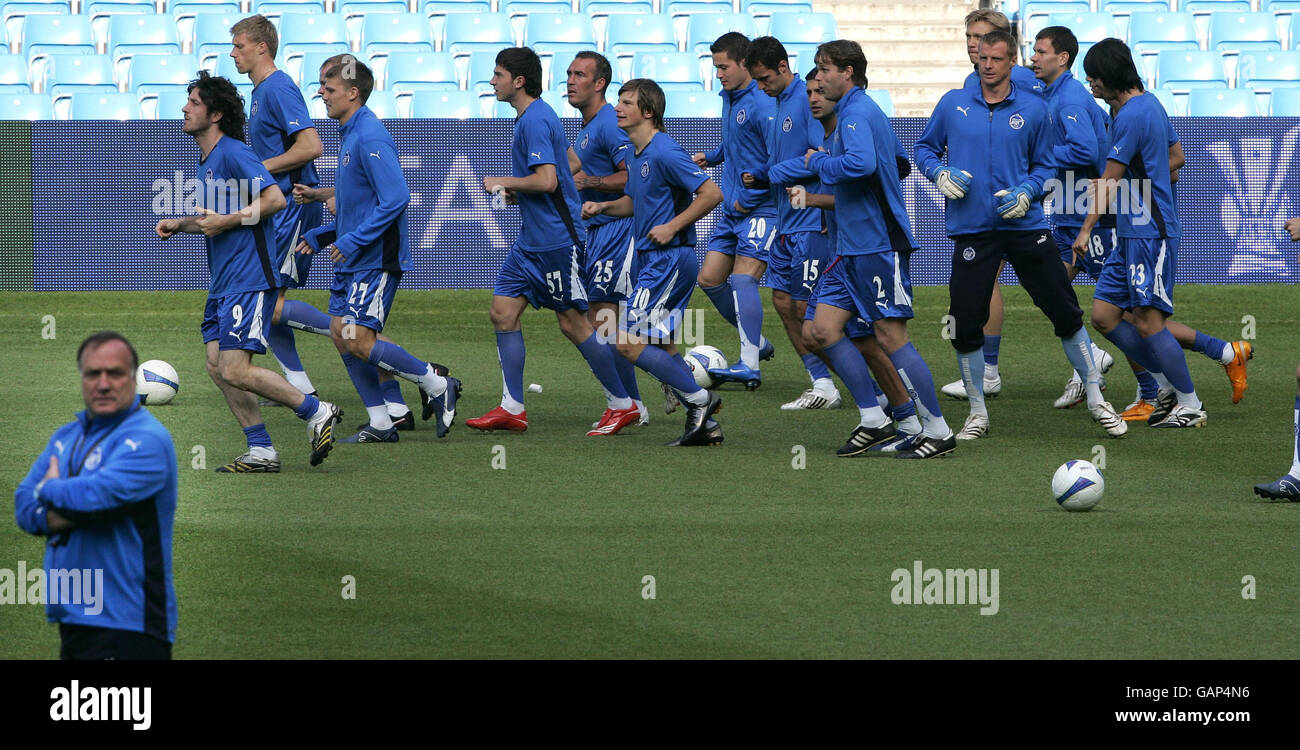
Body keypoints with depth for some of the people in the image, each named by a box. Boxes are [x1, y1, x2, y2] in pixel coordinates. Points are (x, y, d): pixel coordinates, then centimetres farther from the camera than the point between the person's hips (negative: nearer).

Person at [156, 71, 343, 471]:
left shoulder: (233, 152, -12)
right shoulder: (206, 159, 18)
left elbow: (275, 198, -22)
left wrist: (225, 221, -19)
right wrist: (179, 224, 16)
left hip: (248, 279, -10)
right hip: (222, 282, 10)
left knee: (236, 370, -15)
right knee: (217, 366, 4)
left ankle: (317, 412, -5)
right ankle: (261, 451, 8)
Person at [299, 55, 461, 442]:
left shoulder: (370, 138, -17)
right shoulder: (349, 135, 15)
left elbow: (396, 199, -25)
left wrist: (353, 240, -23)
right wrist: (322, 236, 17)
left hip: (375, 260, -10)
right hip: (352, 258, 10)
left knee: (358, 341, -13)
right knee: (341, 336, 6)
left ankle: (438, 386, 2)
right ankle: (381, 424, 12)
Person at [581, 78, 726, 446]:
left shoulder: (664, 152, -16)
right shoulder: (635, 153, 13)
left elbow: (711, 194, -19)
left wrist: (672, 227, -19)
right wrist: (603, 207, 9)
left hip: (669, 260, -10)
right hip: (656, 261, 10)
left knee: (629, 343, -12)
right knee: (660, 348, 11)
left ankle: (699, 399, -3)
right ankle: (705, 423, 14)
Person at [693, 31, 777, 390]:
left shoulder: (763, 104, -17)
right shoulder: (729, 98, 13)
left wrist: (749, 198, -18)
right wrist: (711, 157, 22)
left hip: (761, 210, -10)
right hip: (733, 209, 10)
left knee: (743, 280, -18)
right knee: (710, 279, 8)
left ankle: (749, 366, -20)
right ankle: (757, 343, 22)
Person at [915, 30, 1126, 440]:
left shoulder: (1033, 109, 5)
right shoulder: (953, 104, 5)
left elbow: (1045, 165, 12)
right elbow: (925, 148, 15)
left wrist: (1027, 192, -7)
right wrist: (940, 173, -6)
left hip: (1024, 222, 0)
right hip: (972, 229, 0)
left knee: (1065, 314, 0)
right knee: (965, 325, -3)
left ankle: (1095, 399, 15)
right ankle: (977, 413, 15)